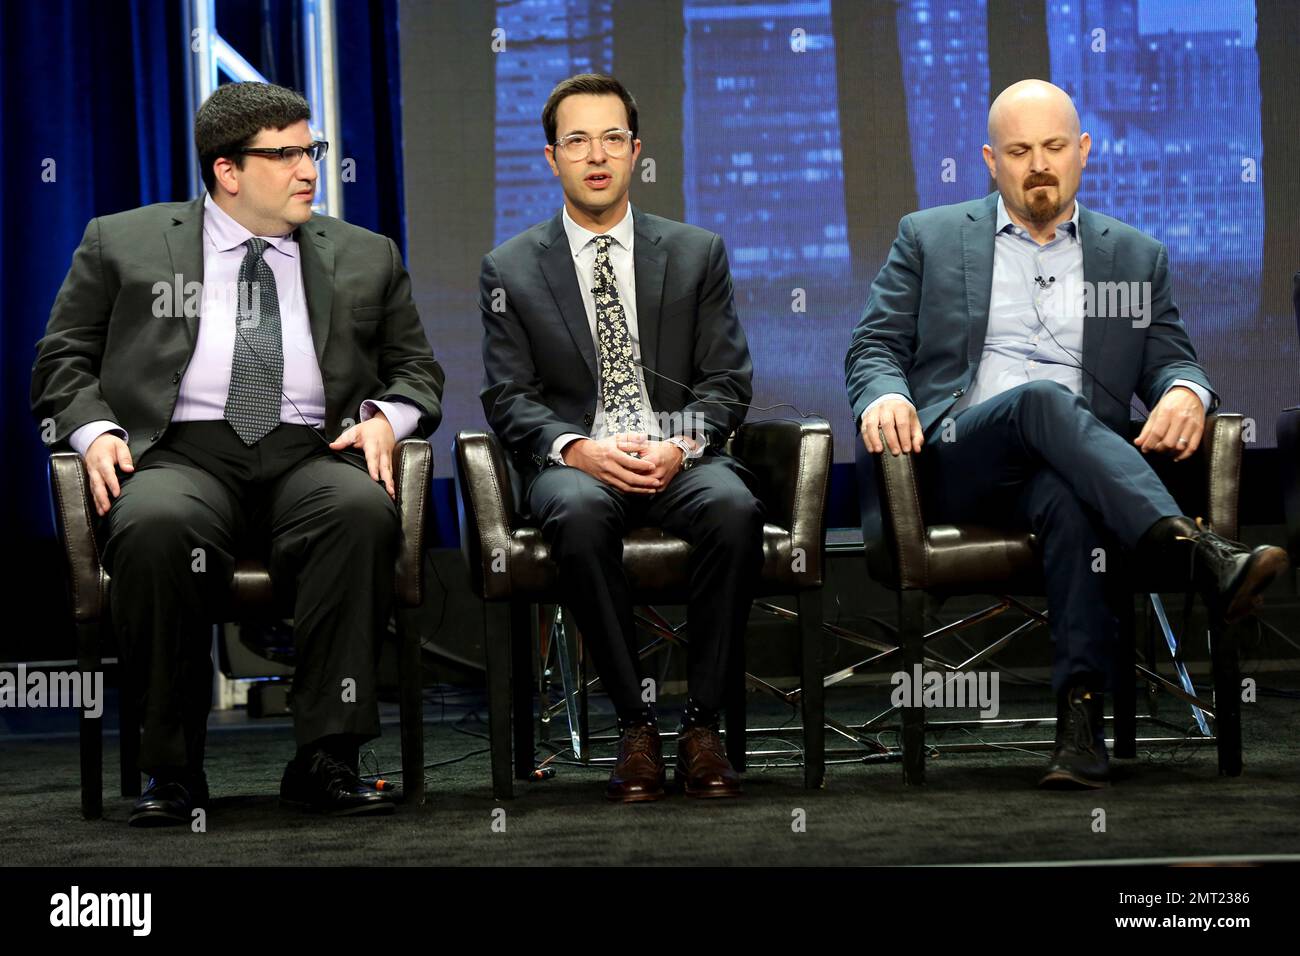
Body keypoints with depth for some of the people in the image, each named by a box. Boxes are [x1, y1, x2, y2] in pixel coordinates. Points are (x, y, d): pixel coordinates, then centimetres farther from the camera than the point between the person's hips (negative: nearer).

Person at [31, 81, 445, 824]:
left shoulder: (365, 257, 21)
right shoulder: (123, 244, 14)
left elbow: (417, 370, 23)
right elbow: (64, 360, 15)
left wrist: (387, 417, 0)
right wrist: (93, 429, -5)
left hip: (311, 457, 2)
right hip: (180, 455, -1)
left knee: (363, 511, -35)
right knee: (155, 526, -38)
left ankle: (327, 760, -28)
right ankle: (174, 769, -23)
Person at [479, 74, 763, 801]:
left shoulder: (697, 253, 12)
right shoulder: (511, 269, 10)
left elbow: (727, 382, 7)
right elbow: (509, 399, 4)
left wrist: (680, 445, -14)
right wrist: (577, 448, -16)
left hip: (679, 458, 1)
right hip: (577, 461, -1)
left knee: (733, 508, -34)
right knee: (578, 515, -37)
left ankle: (704, 724, -23)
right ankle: (637, 725, -26)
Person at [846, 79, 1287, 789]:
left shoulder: (1137, 257, 22)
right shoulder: (929, 239, 19)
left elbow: (1169, 360, 15)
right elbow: (874, 347, 12)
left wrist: (1185, 391, -11)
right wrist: (884, 396, -13)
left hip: (1066, 463, 1)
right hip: (956, 460, -1)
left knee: (1066, 498, -38)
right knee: (1043, 399, -36)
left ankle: (1081, 718, -46)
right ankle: (1201, 555, -52)